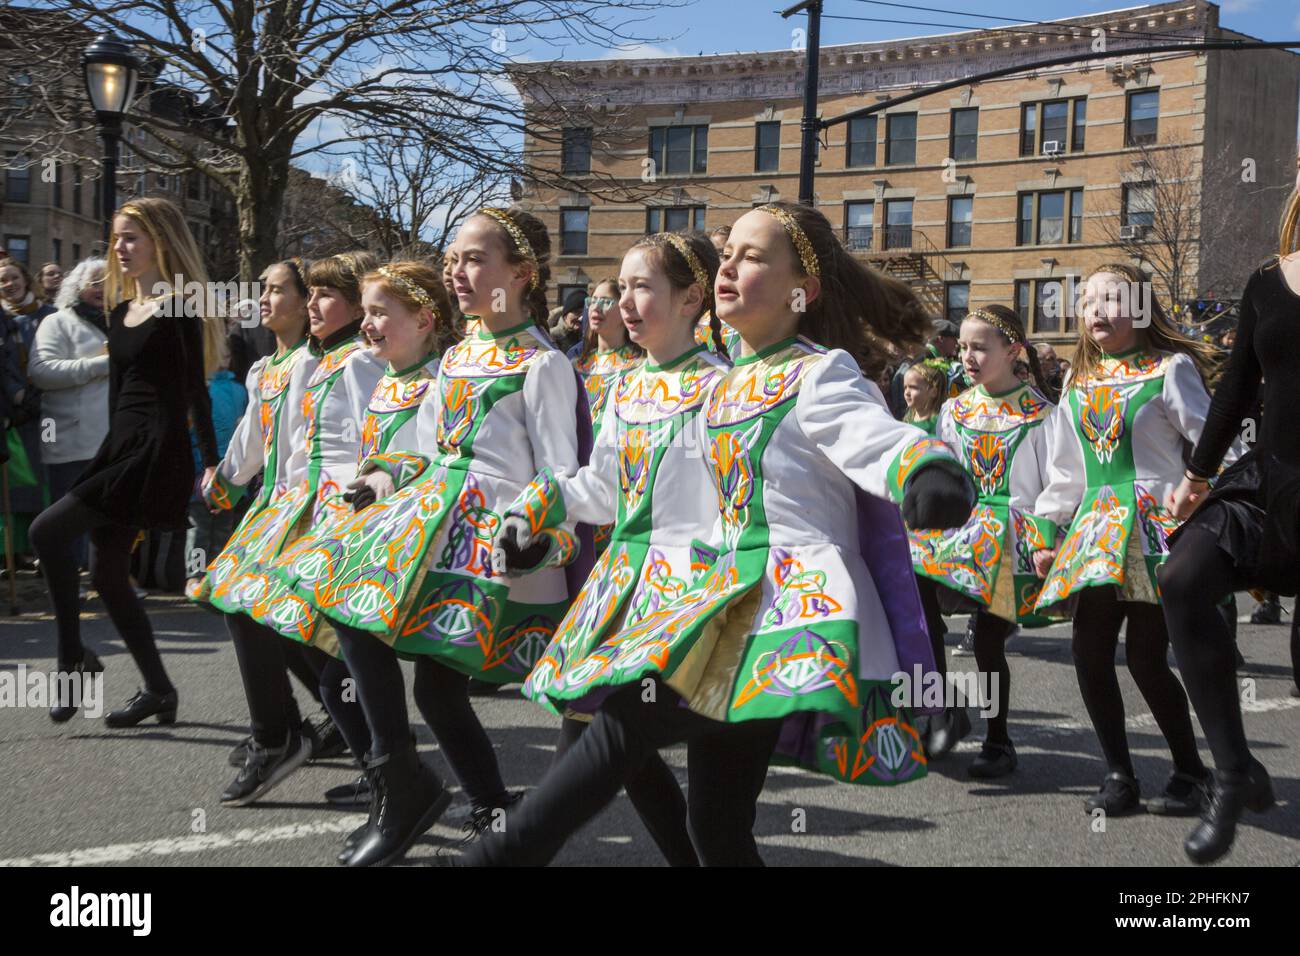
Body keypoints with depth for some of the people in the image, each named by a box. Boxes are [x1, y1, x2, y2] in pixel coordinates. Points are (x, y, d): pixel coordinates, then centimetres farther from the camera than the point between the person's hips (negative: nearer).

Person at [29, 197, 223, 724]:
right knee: (109, 573, 8)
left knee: (48, 530, -17)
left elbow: (194, 389, -11)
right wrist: (111, 449, 20)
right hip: (121, 444, 9)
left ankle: (72, 656, -4)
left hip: (158, 450, -9)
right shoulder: (120, 311, 16)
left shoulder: (179, 308, -8)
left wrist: (211, 461, -14)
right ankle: (158, 689, 18)